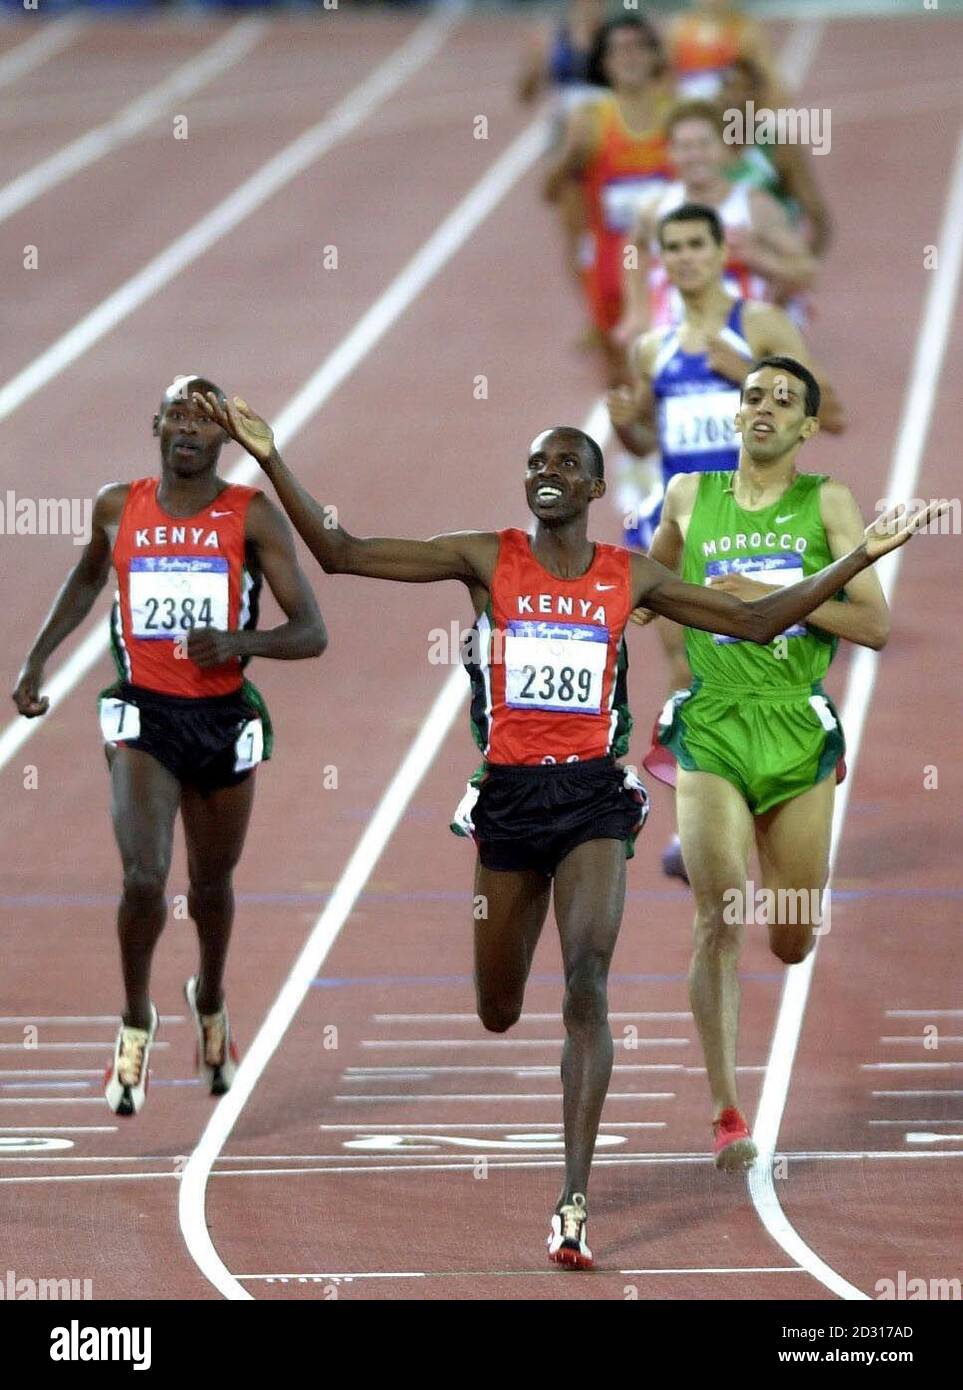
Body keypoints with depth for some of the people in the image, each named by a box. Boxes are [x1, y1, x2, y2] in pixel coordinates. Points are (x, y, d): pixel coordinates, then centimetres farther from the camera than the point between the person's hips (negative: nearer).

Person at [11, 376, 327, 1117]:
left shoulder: (254, 516, -6)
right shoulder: (118, 507, 1)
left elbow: (311, 633, -8)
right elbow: (87, 578, 24)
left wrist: (240, 641, -26)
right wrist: (38, 659, 18)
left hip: (224, 716, 0)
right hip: (144, 714, 0)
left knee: (212, 882, 18)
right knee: (144, 878, -19)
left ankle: (210, 1000, 48)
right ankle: (136, 1022, 4)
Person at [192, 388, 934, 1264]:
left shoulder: (631, 578, 4)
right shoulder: (488, 560, 0)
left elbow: (755, 621, 12)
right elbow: (341, 553, -6)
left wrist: (859, 561, 6)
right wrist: (272, 461, -16)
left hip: (594, 797, -1)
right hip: (509, 796, 1)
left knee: (587, 986, -18)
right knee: (498, 1013, 10)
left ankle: (574, 1204, -21)